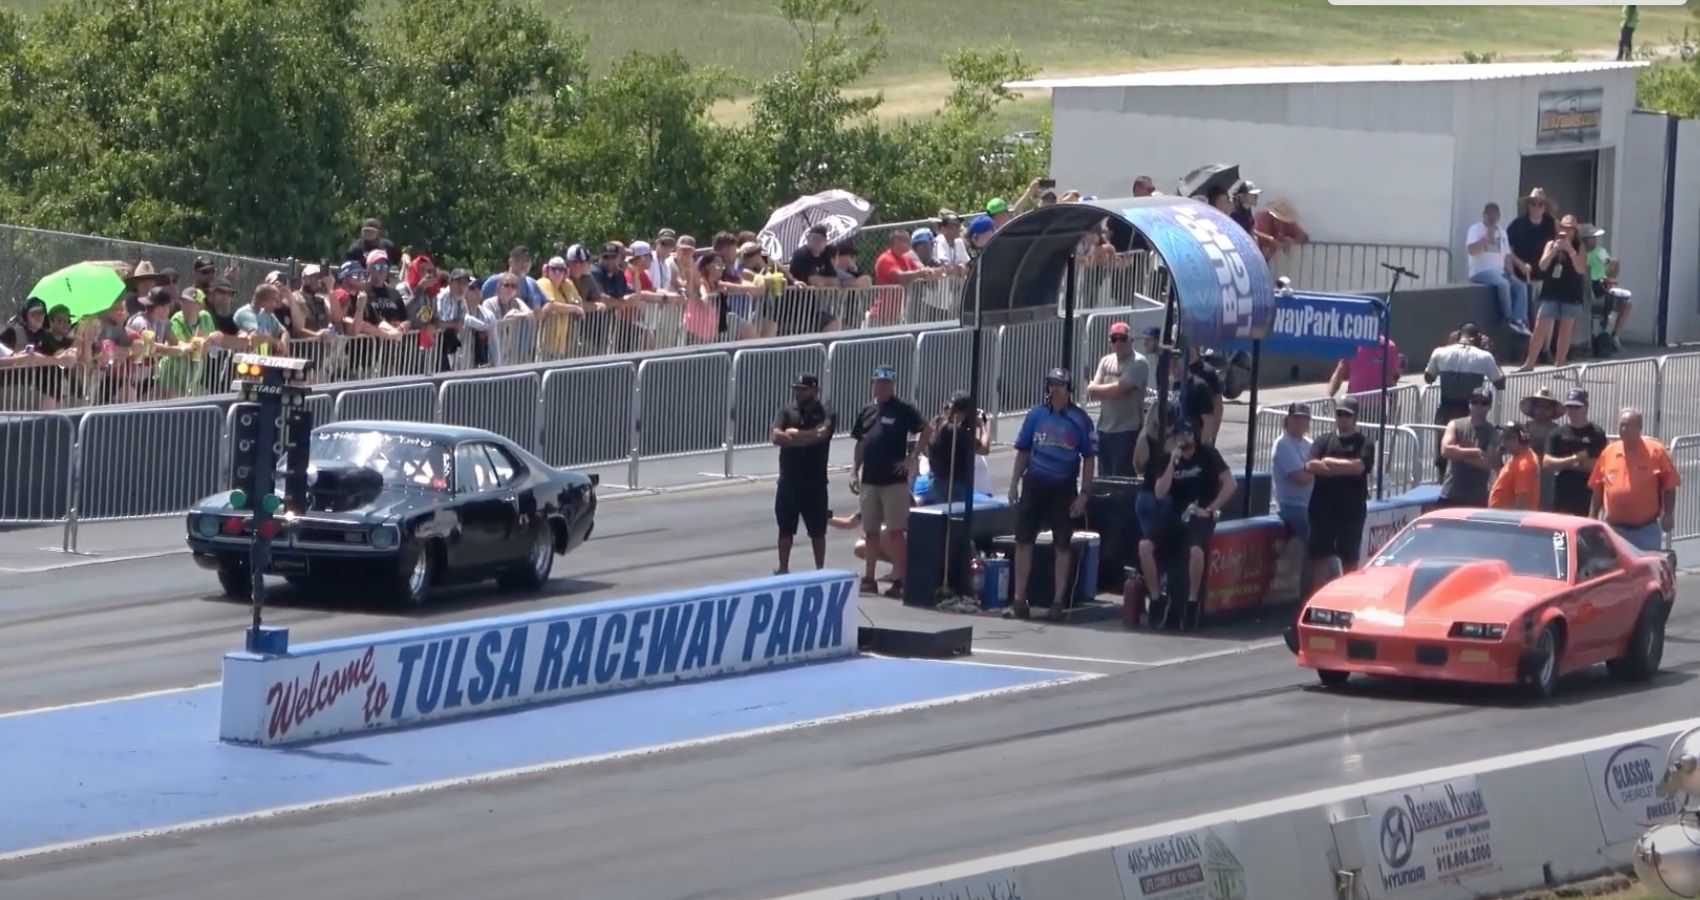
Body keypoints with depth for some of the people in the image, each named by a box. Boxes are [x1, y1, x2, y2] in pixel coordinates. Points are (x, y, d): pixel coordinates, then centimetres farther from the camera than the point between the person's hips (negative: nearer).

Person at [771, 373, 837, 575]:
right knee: (785, 528, 8)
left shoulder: (825, 414, -3)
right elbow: (777, 437, -10)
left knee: (817, 530, 5)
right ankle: (783, 569, 16)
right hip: (788, 481, 3)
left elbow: (821, 433, -22)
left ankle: (820, 571, 13)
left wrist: (794, 434, -11)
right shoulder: (787, 413, 6)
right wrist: (808, 437, -12)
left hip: (814, 482, -3)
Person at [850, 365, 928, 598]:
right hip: (869, 480, 6)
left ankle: (899, 580, -4)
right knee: (871, 531, 11)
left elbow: (926, 430, -7)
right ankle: (869, 578, 18)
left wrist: (912, 457, -12)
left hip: (894, 480, -6)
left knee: (895, 531, -6)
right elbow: (860, 444, 17)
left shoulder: (903, 409, -5)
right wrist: (854, 471, 10)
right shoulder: (867, 411, 12)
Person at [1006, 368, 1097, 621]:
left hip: (1063, 487, -2)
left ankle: (1058, 601, 12)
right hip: (1034, 484, 2)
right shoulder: (1036, 415, 4)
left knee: (1062, 545, 5)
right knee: (1023, 541, 1)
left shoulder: (1080, 420, -3)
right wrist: (1014, 485, 5)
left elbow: (1089, 458, 0)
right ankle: (1019, 600, 7)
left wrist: (1083, 494, -5)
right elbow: (1023, 451, 10)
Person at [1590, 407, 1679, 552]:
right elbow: (1597, 488, 11)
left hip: (1646, 529, -3)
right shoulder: (1608, 453, 6)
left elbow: (1669, 486, -3)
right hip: (1614, 529, 3)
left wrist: (1668, 514, -9)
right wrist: (1593, 518, 9)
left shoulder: (1655, 452, -4)